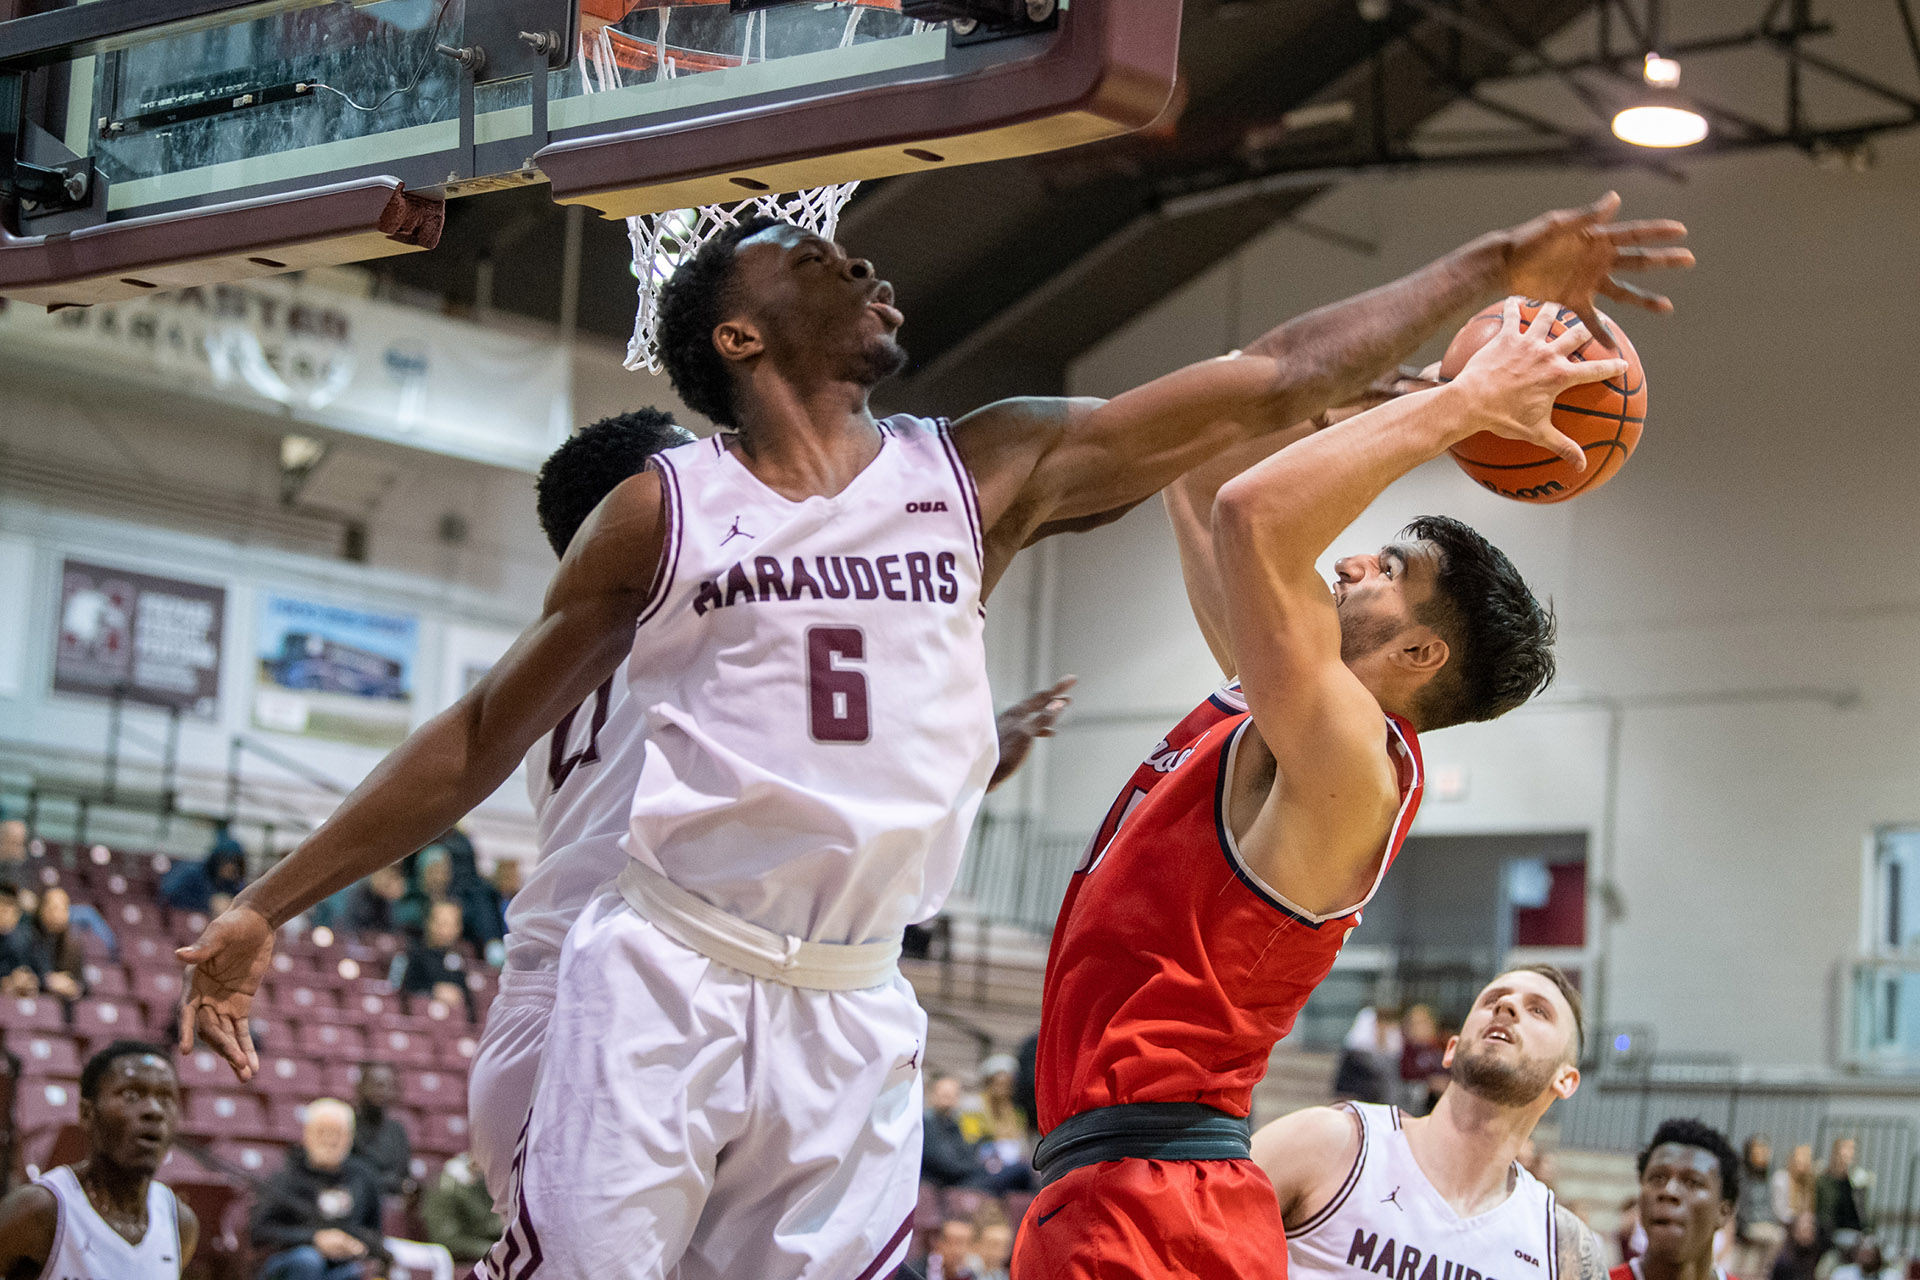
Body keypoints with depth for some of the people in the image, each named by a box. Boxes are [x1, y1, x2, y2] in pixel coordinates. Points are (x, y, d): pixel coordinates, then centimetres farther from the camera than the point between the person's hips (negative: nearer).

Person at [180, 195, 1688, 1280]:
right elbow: (482, 738, 8)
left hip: (853, 1015, 3)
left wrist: (1498, 267, 4)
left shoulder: (985, 472, 7)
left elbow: (1273, 384, 6)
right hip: (662, 981, -2)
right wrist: (270, 907, 5)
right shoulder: (663, 509, 3)